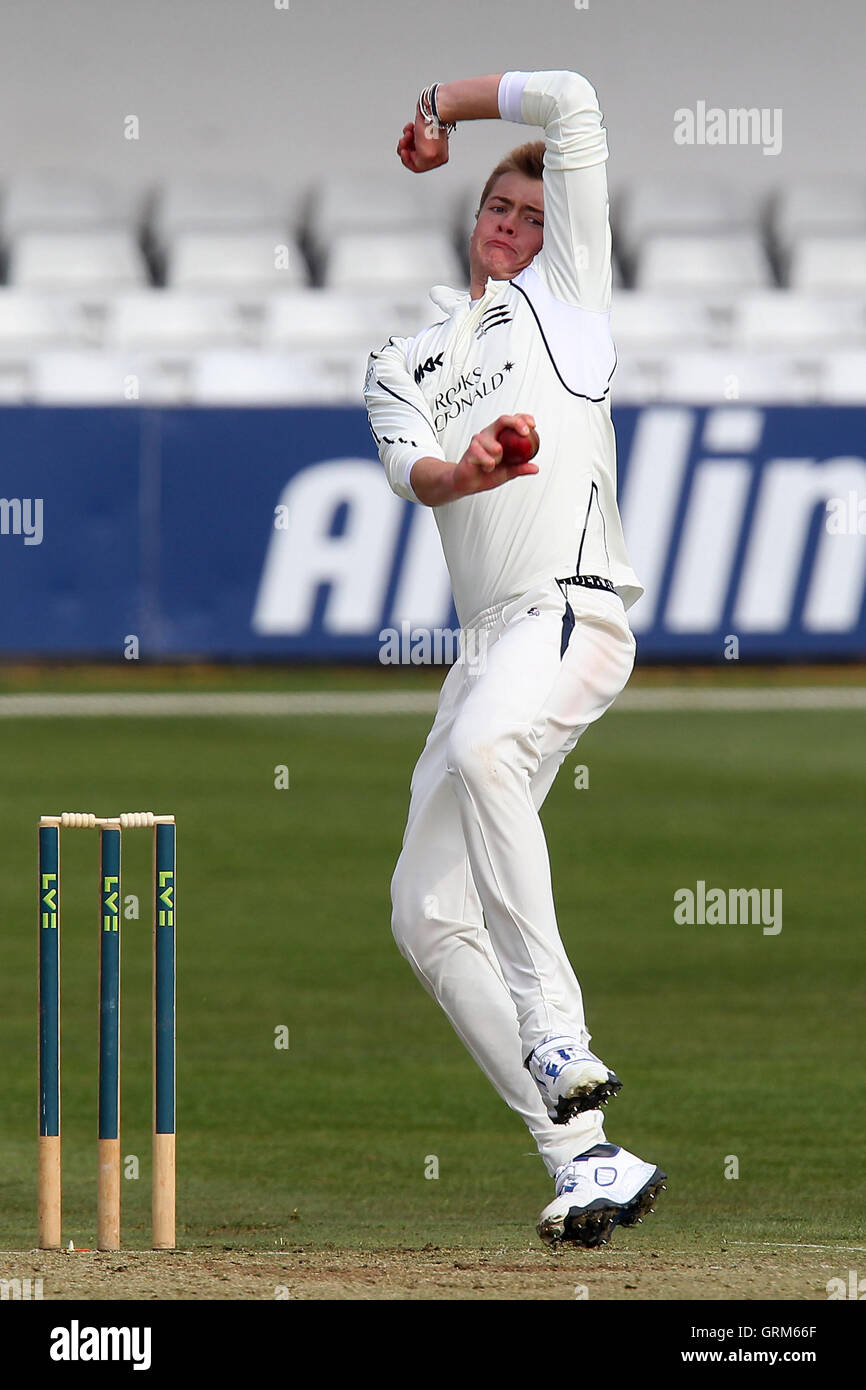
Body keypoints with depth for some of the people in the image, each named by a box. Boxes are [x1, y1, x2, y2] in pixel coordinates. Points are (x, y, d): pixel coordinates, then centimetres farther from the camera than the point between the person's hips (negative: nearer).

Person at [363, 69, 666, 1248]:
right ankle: (587, 1161, -5)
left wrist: (444, 105, 21)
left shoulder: (565, 295, 15)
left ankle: (558, 1038, -37)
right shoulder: (402, 364, 23)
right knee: (429, 916, -2)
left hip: (573, 610, -6)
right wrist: (470, 470, -22)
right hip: (487, 639, 7)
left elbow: (571, 104, 8)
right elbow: (414, 471, 0)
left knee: (485, 750, -38)